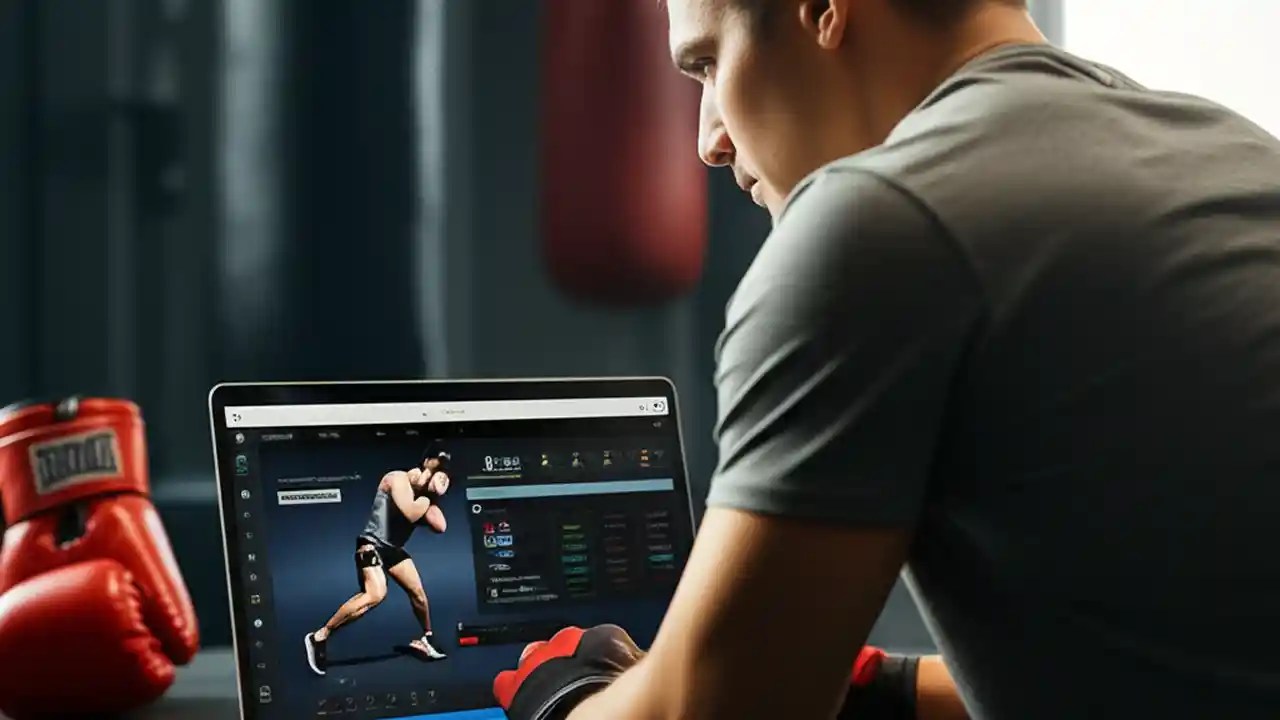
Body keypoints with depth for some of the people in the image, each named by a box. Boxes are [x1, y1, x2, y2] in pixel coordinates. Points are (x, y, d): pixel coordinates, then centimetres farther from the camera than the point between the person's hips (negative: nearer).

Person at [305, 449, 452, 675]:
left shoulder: (424, 493, 12)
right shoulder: (398, 479, -13)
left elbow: (440, 526, 3)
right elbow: (411, 514, -26)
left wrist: (433, 497, -3)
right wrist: (429, 494, -11)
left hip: (393, 548, 9)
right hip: (372, 544, -9)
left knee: (418, 593, 9)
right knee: (376, 594, -27)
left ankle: (425, 640, 32)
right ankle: (320, 636, -23)